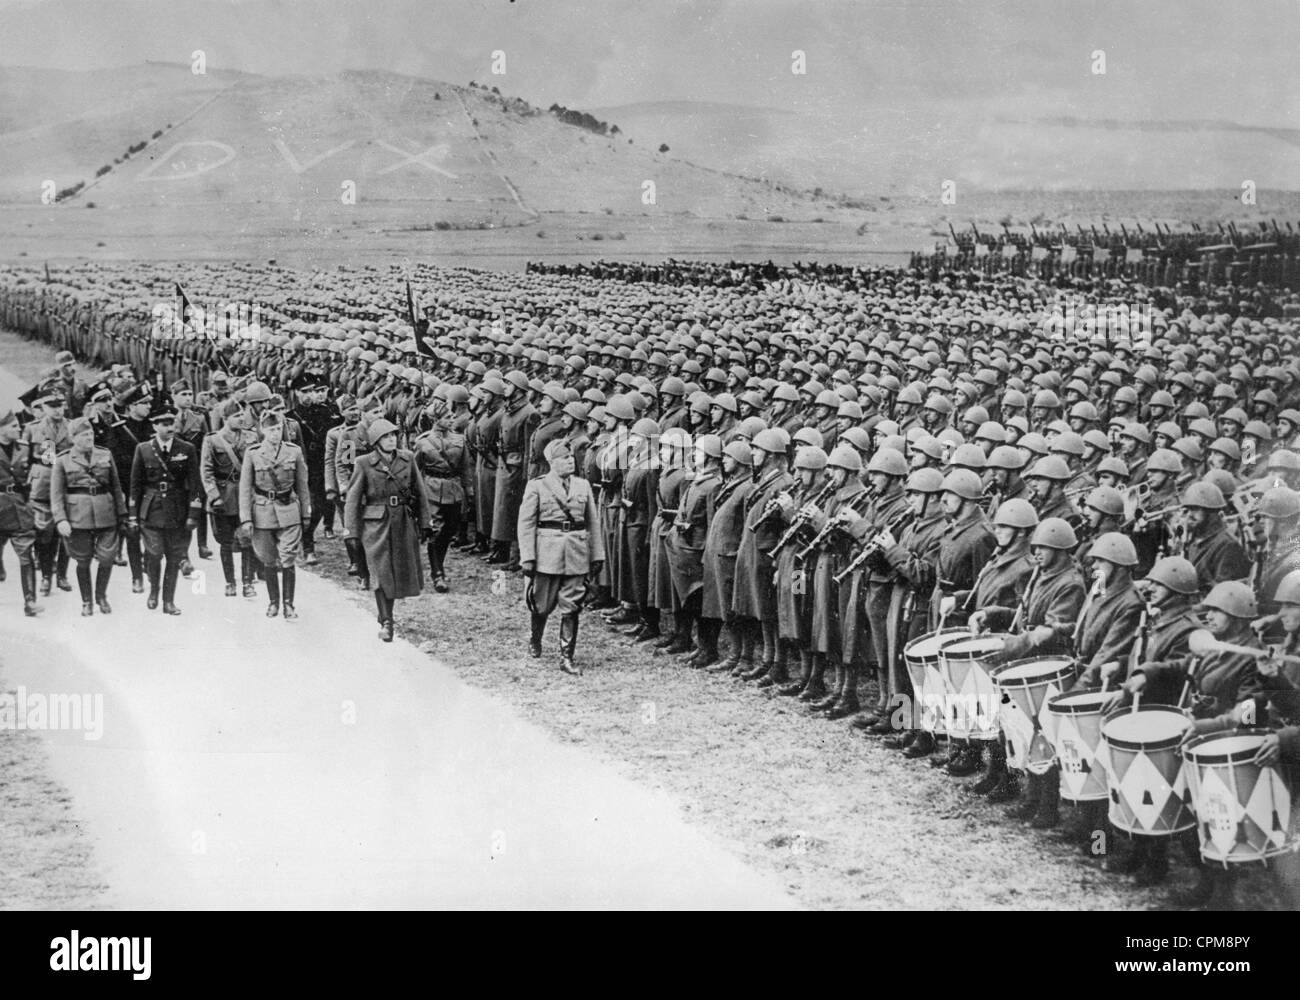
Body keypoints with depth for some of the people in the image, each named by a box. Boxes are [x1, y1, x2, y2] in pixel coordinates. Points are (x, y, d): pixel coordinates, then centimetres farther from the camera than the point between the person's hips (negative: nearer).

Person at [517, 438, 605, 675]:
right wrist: (527, 558, -9)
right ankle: (534, 639, 37)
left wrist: (597, 555, 8)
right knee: (543, 605, 8)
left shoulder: (583, 485, 10)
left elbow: (594, 522, 13)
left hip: (577, 555, 3)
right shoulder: (537, 486, -1)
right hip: (547, 553, -3)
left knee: (571, 608, 0)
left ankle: (567, 658, 6)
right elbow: (526, 523, -3)